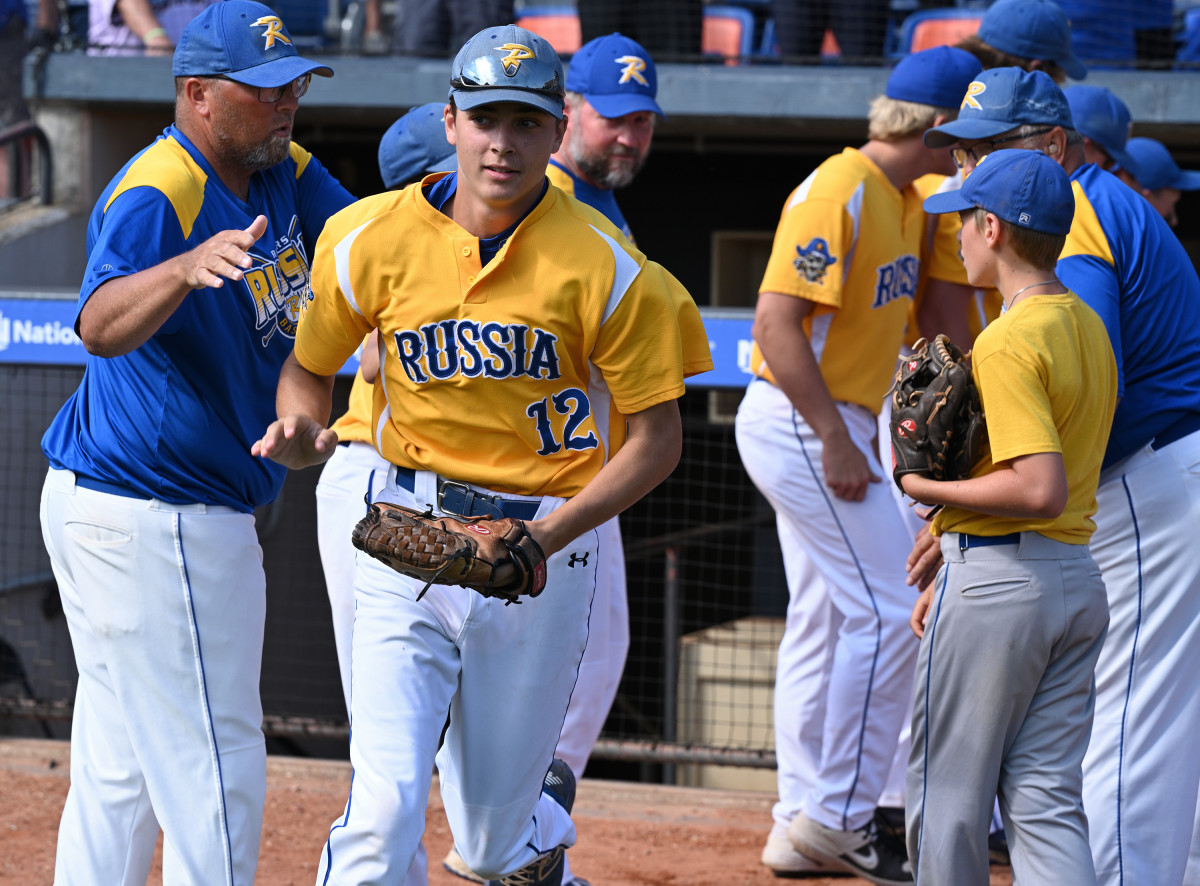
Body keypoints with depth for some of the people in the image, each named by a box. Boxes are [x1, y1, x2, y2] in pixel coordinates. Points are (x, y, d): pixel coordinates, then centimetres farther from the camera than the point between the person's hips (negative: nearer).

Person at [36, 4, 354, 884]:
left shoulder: (281, 170, 6)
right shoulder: (157, 197, -23)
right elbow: (101, 327, -40)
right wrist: (186, 267, -59)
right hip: (159, 527, -10)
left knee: (119, 769, 15)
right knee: (215, 771, -4)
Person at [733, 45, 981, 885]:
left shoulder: (908, 200, 11)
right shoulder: (838, 193, -18)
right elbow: (777, 323, -24)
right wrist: (836, 444, -23)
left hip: (832, 426, 10)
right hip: (800, 425, -10)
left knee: (828, 618, 13)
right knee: (889, 610, -9)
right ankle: (839, 816, -3)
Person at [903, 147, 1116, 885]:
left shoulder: (1009, 342, -16)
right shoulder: (1090, 330, 13)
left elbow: (1040, 489, -26)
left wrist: (930, 490, -14)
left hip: (999, 586, -9)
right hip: (1080, 580, 9)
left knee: (949, 795, 4)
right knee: (1049, 801, 6)